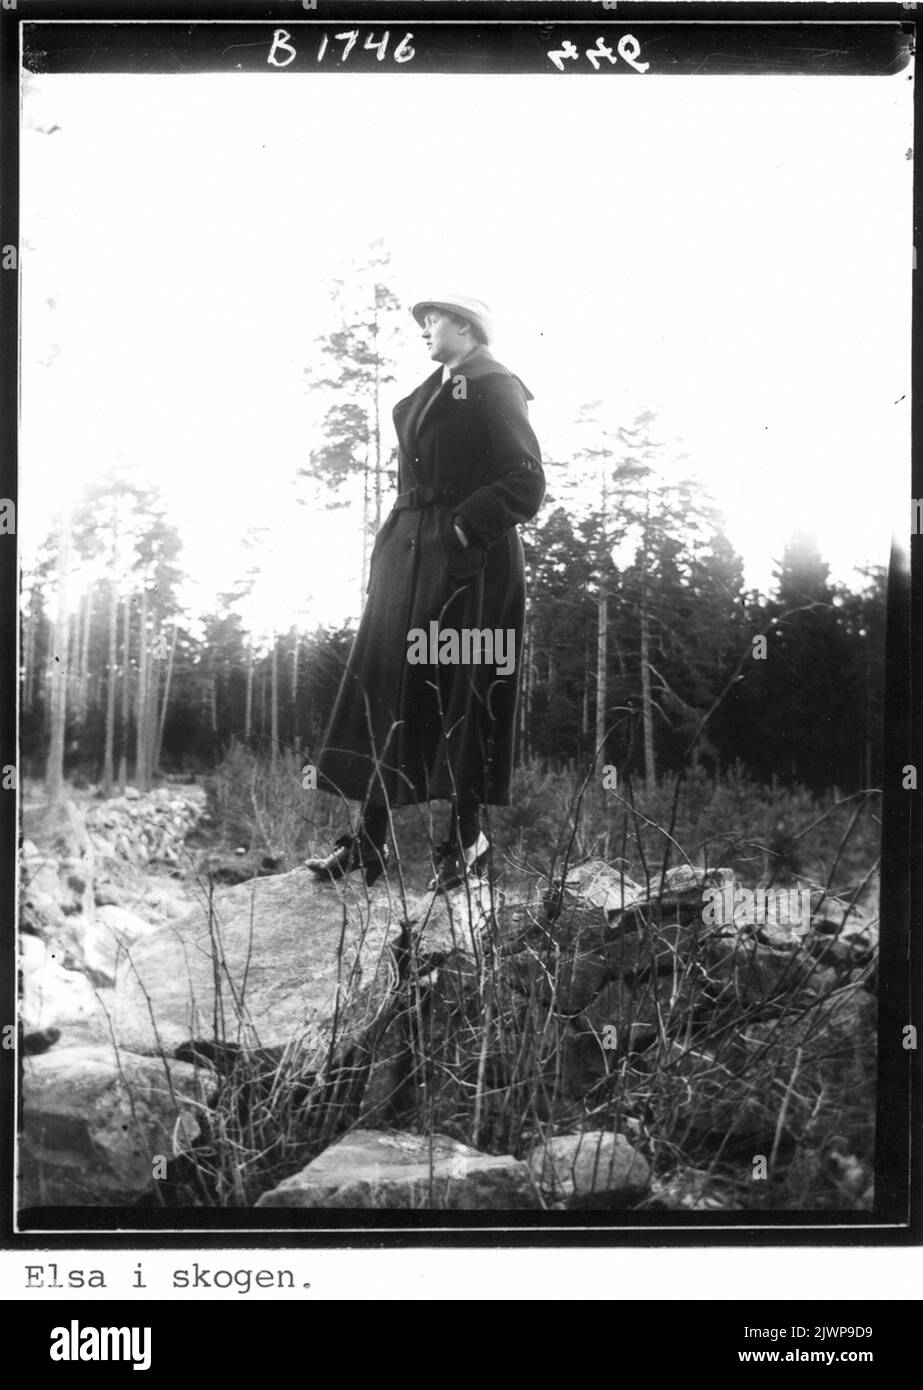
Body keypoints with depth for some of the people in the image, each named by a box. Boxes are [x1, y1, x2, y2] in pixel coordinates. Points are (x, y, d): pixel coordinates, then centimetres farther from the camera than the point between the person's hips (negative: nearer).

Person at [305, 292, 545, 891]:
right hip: (409, 555, 8)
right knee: (388, 689, 3)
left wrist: (465, 529, -18)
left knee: (463, 696, -1)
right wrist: (397, 539, 6)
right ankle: (371, 839, 7)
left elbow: (526, 482, -12)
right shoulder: (432, 392, 19)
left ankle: (467, 840, 10)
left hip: (470, 560, -8)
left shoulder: (494, 387, -4)